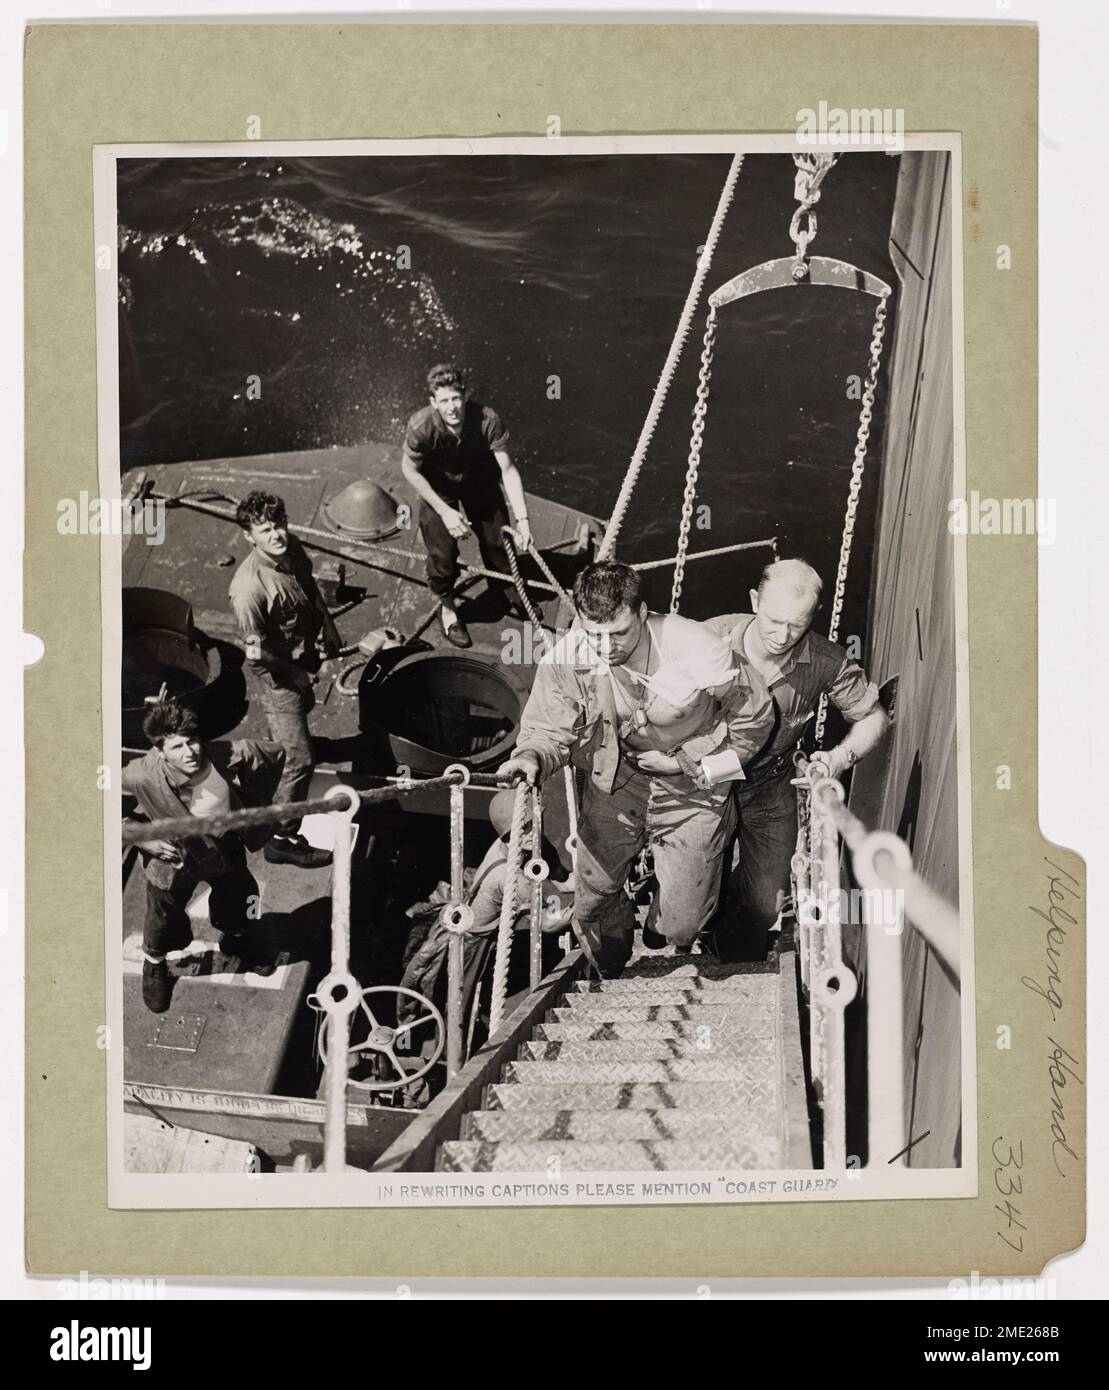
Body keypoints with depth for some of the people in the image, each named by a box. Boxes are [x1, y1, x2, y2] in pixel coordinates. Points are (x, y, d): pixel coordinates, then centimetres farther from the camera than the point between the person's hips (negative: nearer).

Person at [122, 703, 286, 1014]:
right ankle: (154, 965, 52)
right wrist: (142, 837, -25)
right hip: (173, 859, -3)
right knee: (164, 919, 16)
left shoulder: (227, 757, -32)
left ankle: (235, 941, 63)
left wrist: (254, 807, -8)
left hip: (225, 850, 3)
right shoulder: (141, 776, -36)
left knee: (240, 896, 27)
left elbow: (275, 755, -13)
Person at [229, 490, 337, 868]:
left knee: (302, 711, 36)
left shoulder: (293, 550, -11)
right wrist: (298, 675, -16)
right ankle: (282, 840, 10)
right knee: (298, 760, -3)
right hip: (279, 674, -8)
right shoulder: (249, 587, -34)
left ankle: (285, 744, 68)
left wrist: (327, 633, 7)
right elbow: (257, 652, -27)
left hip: (305, 658, 8)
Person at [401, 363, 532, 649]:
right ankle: (447, 607, 25)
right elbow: (410, 470, -20)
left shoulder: (487, 420, -36)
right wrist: (445, 511, -21)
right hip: (438, 486, -2)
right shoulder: (421, 427, -37)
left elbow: (508, 469, -29)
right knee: (442, 549, -4)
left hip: (479, 480, 2)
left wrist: (522, 519, -35)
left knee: (497, 537, 14)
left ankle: (507, 593, 43)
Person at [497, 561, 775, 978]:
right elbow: (548, 727, -12)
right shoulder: (565, 659, -22)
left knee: (681, 924, 1)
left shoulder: (698, 653, -29)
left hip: (690, 789, -2)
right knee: (591, 906, 10)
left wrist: (693, 763, -16)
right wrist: (531, 758, -36)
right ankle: (612, 978, 46)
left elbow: (756, 716, -13)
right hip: (615, 782, 2)